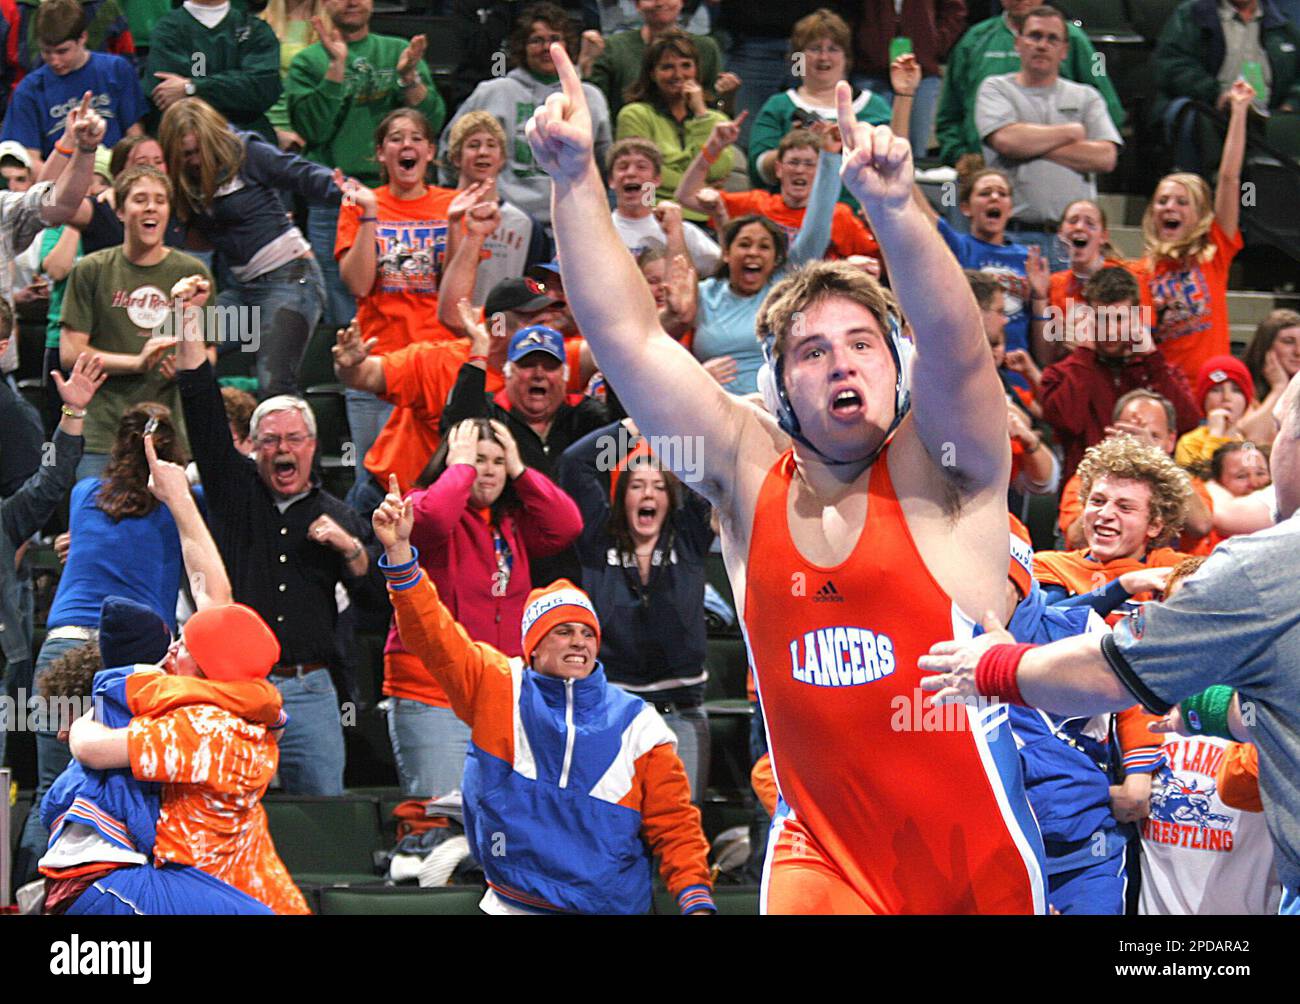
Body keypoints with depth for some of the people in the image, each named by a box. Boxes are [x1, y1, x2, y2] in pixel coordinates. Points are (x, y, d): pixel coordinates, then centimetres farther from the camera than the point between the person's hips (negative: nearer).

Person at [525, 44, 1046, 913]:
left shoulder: (938, 469, -5)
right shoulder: (751, 474, 3)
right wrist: (577, 180, -11)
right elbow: (626, 334, -1)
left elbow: (954, 349, -24)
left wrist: (894, 207, -40)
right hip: (822, 853, 2)